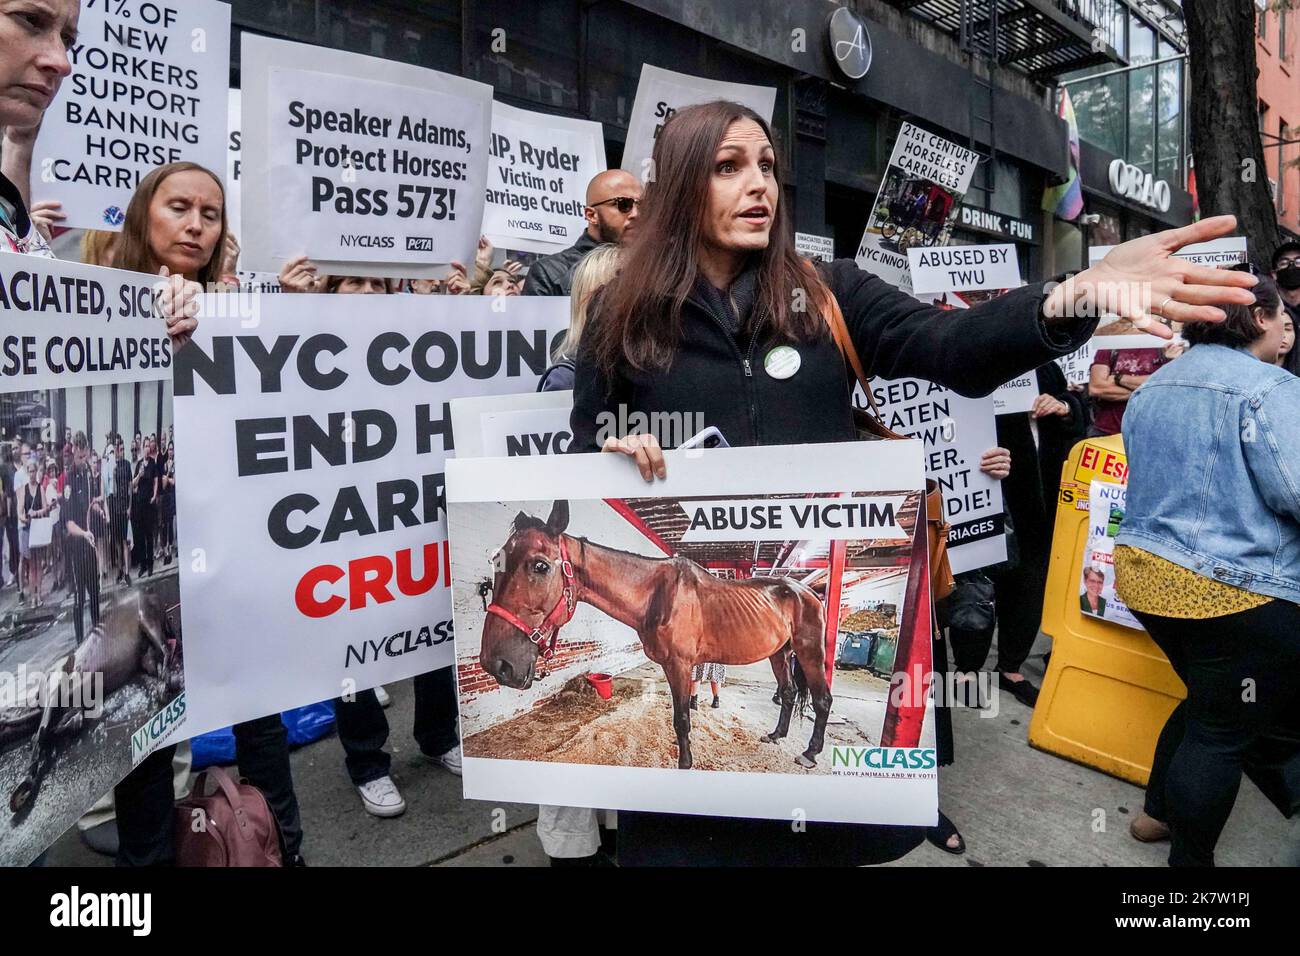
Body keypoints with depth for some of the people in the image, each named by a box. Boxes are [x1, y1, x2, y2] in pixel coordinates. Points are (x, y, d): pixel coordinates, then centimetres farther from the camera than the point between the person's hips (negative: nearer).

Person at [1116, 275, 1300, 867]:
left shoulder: (1152, 389, 11)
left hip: (1144, 571, 8)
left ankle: (1157, 813, 37)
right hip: (1236, 591, -8)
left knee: (1209, 702, 26)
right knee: (1223, 730, 7)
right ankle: (1189, 859, 21)